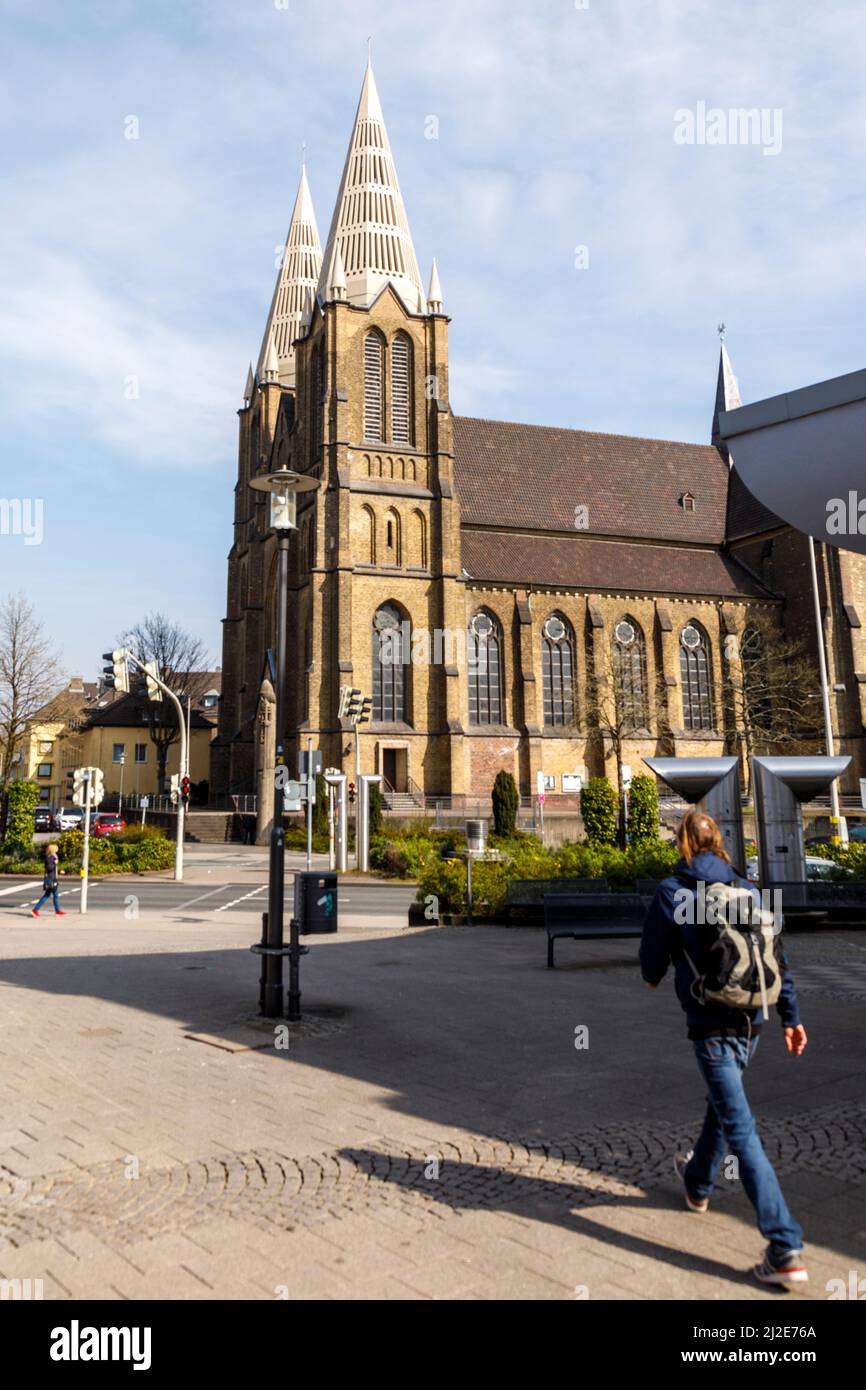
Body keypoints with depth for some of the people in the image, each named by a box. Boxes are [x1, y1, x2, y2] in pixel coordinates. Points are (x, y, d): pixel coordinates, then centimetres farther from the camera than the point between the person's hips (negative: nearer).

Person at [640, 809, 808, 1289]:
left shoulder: (672, 892, -10)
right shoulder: (746, 889, 4)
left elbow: (652, 957, -3)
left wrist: (653, 977, 20)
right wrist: (791, 1016, 10)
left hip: (710, 1024, -6)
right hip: (749, 1020, 6)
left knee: (741, 1131, -4)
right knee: (721, 1103, 26)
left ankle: (785, 1249, -7)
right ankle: (698, 1182, 48)